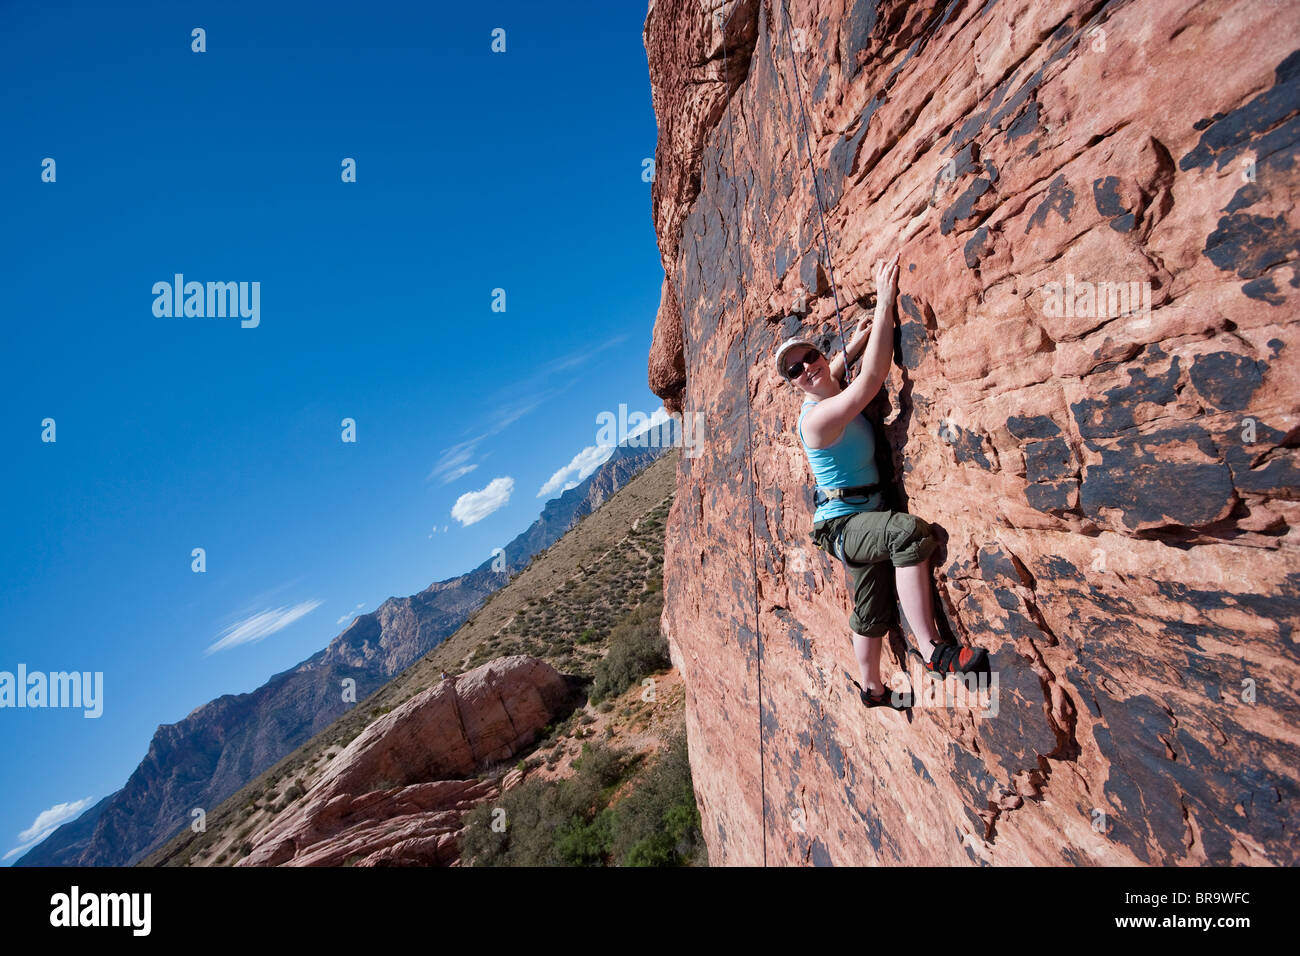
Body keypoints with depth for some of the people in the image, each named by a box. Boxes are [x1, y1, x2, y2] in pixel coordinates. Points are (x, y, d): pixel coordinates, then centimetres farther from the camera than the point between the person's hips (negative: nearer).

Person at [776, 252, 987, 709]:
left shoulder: (832, 393, 4)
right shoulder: (817, 417, -24)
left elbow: (831, 374, 29)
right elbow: (874, 375, -34)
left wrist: (855, 343, 13)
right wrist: (885, 301, -30)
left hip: (862, 520, 9)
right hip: (841, 525, -9)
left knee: (872, 611, 19)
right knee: (910, 530, -37)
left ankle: (871, 688, 39)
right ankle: (930, 649, -26)